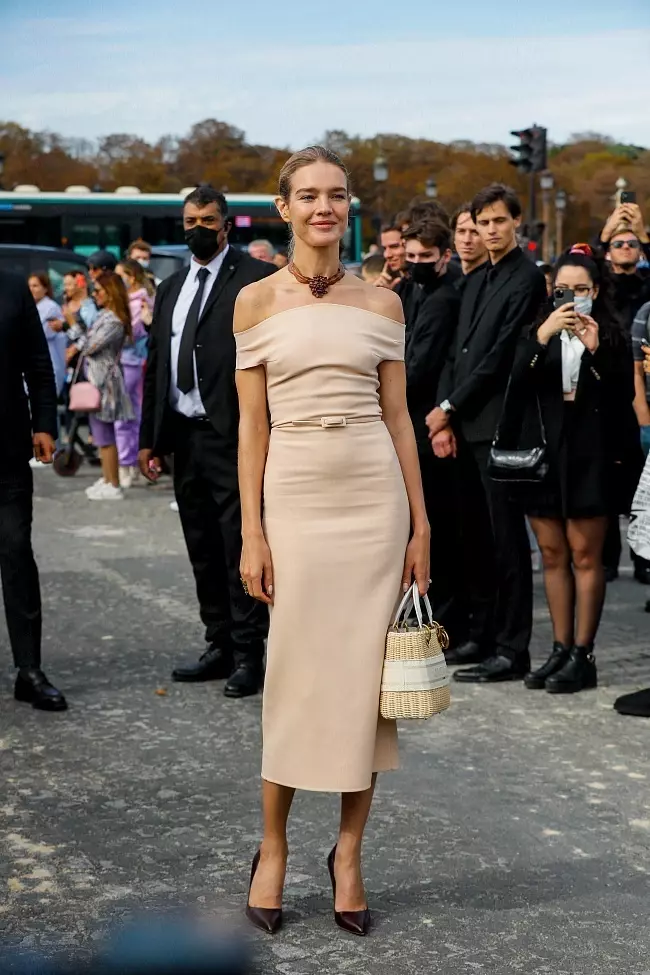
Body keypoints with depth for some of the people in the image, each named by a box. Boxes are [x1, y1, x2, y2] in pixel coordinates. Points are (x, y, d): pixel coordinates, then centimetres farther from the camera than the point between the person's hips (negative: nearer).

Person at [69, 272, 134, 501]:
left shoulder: (114, 321, -18)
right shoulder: (105, 316, 12)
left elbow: (90, 346, -18)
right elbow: (89, 343, 15)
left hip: (103, 381, -10)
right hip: (97, 379, 10)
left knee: (104, 436, -4)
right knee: (102, 435, 14)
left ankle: (113, 486, 0)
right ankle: (107, 480, 22)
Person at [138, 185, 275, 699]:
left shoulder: (256, 278, -4)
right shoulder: (170, 288, 17)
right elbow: (155, 366, 18)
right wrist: (150, 437, 14)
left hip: (234, 436, -7)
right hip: (184, 435, 7)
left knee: (240, 547, -4)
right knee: (203, 550, 12)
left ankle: (249, 655, 3)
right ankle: (220, 647, 22)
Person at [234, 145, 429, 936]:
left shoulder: (381, 303, 6)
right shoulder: (257, 301, 3)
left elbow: (398, 417, 7)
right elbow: (251, 425, 2)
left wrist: (420, 524, 4)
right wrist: (252, 534, -3)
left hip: (375, 495, 1)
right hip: (294, 494, -1)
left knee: (365, 673, 4)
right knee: (295, 673, 2)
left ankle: (349, 851, 18)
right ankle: (273, 847, 19)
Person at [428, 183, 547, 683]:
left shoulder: (527, 279, -7)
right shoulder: (476, 280, 18)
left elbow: (500, 356, -13)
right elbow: (457, 352, 15)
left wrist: (449, 408, -10)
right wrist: (446, 418, 5)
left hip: (499, 424, -8)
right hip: (466, 424, 8)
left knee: (506, 538, -4)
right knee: (477, 533, 10)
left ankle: (512, 651, 1)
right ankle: (487, 632, 19)